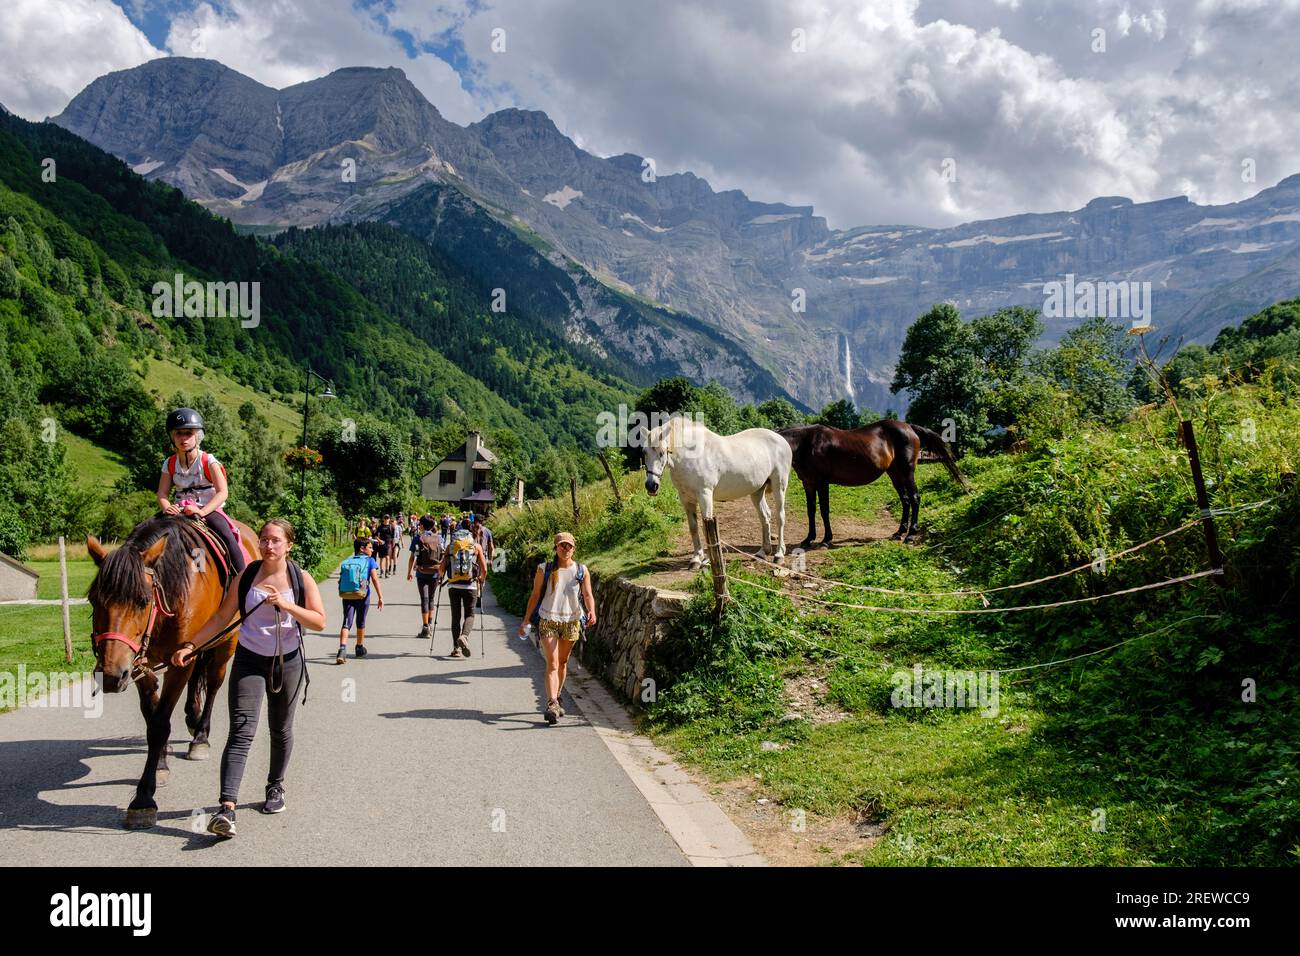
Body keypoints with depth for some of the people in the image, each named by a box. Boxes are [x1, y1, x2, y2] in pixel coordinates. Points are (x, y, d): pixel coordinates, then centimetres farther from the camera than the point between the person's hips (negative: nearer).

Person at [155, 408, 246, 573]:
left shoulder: (208, 461, -6)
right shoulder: (170, 464, 6)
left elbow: (223, 492, -14)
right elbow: (162, 494, 4)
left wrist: (202, 511, -27)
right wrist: (167, 508, -20)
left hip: (209, 509, -4)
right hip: (181, 510, 4)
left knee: (226, 536, -30)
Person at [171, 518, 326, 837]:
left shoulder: (302, 579, -4)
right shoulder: (246, 575, -3)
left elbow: (319, 621, -11)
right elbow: (221, 617, 1)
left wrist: (285, 604, -23)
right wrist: (190, 645, -6)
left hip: (287, 662, 1)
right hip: (249, 661, -1)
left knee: (281, 731, 15)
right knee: (242, 731, -14)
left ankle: (275, 787, 37)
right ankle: (226, 808, -21)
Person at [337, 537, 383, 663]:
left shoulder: (346, 562, 12)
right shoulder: (369, 561, 0)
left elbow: (341, 580, 10)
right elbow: (375, 579, -10)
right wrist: (381, 597, -12)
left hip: (346, 596, 2)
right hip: (362, 596, -2)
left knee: (346, 623, 0)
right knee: (361, 623, 15)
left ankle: (342, 649, -19)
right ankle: (360, 648, 31)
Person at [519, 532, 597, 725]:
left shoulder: (581, 571, 2)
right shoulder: (544, 569, -1)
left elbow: (588, 595, -3)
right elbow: (535, 595, 4)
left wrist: (592, 612, -23)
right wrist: (525, 620, 3)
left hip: (571, 622, 2)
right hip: (548, 620, -2)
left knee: (563, 662, 14)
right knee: (552, 663, -12)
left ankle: (556, 700, 30)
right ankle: (552, 704, -21)